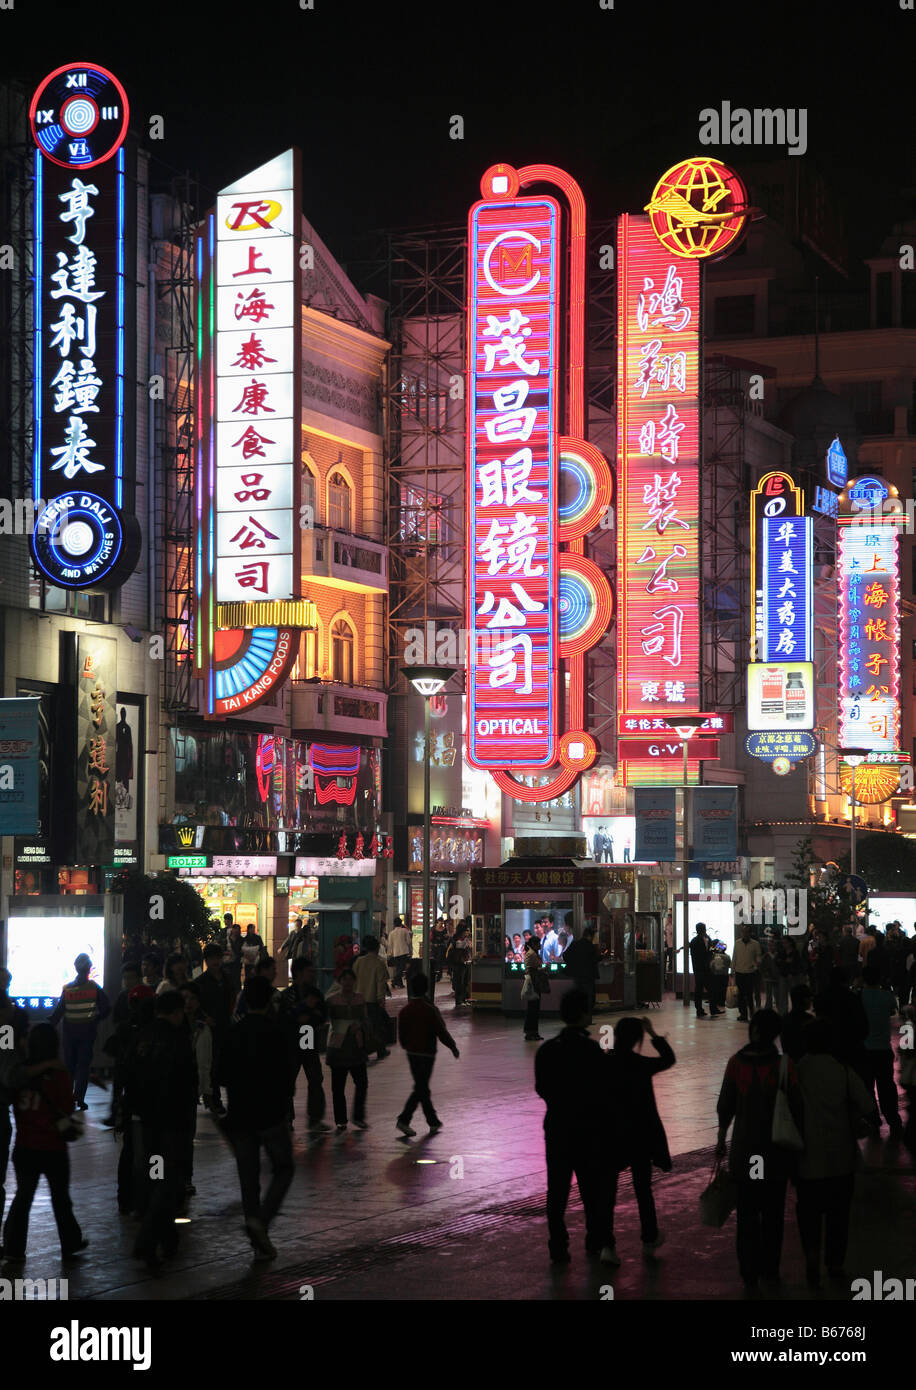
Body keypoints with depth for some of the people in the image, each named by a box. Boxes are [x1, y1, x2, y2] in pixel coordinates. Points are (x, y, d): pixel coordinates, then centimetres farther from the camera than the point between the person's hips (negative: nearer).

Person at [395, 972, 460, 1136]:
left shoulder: (404, 1011, 1)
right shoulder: (430, 1010, -15)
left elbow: (401, 1036, 6)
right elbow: (441, 1031, -12)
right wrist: (453, 1046, 2)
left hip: (411, 1053, 6)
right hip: (426, 1053, -6)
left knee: (422, 1087, 13)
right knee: (421, 1088, -2)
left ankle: (433, 1122, 18)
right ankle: (404, 1119, -12)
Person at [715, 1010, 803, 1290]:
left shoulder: (736, 1062, -9)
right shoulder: (785, 1065, -14)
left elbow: (725, 1106, -2)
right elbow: (797, 1109, -8)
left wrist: (721, 1140, 12)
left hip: (743, 1148, 1)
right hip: (775, 1150, -1)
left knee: (747, 1212, 12)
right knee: (773, 1212, 15)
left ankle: (749, 1273, 15)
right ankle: (769, 1270, 23)